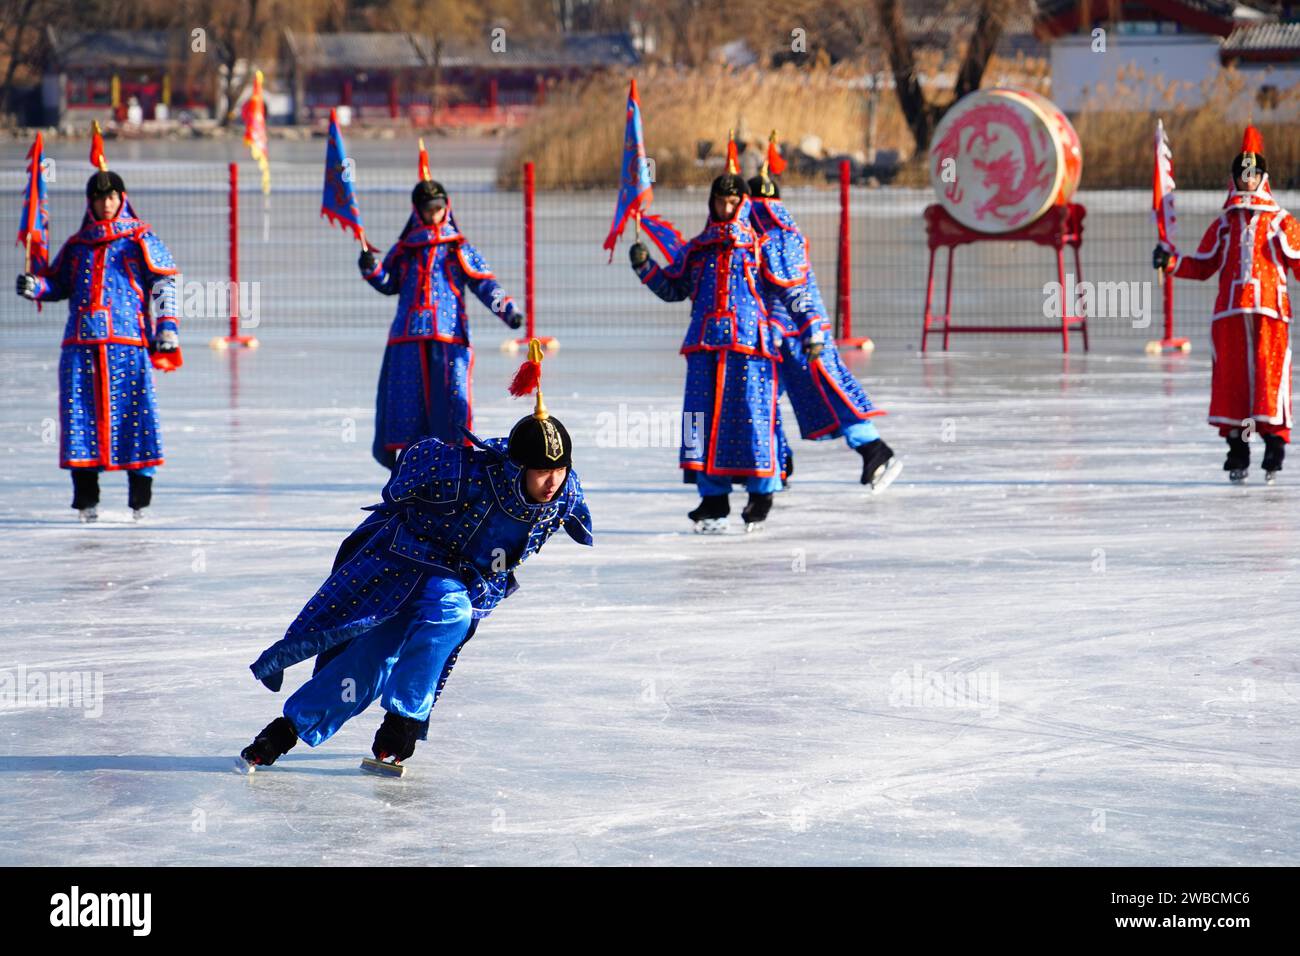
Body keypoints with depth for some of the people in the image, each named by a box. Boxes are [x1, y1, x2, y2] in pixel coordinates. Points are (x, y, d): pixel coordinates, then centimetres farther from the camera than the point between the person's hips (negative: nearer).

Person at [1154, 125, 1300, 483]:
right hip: (1229, 312, 3)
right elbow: (1203, 265, 17)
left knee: (1271, 374, -9)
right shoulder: (1223, 224, 17)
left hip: (1270, 310, -3)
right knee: (1230, 377, -1)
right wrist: (1171, 261, 3)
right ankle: (1236, 447, 7)